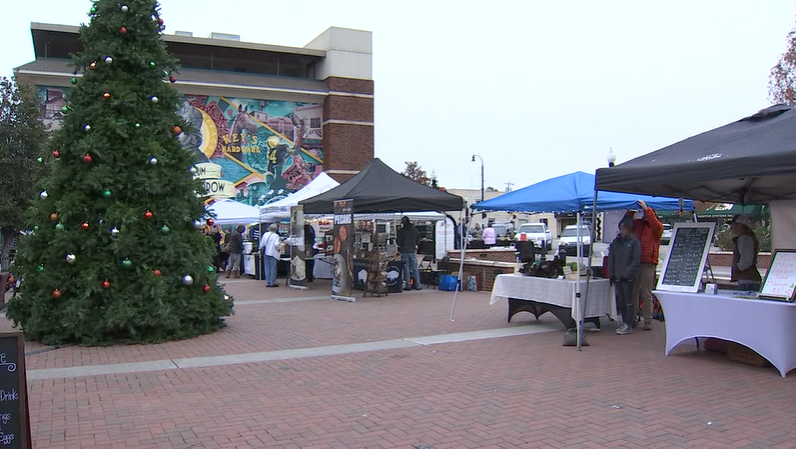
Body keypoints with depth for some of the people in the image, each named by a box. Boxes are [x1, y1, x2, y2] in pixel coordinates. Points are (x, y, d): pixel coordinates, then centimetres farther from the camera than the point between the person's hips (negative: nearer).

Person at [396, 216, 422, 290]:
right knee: (415, 269, 7)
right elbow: (418, 240, 9)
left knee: (406, 269, 3)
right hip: (413, 251, 3)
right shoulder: (415, 229, 3)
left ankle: (408, 285, 3)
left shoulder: (401, 231, -9)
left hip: (404, 251, -3)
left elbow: (398, 242, -7)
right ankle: (417, 285, 6)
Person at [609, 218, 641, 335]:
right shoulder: (616, 242, 13)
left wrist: (626, 273, -14)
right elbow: (611, 259, 15)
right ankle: (624, 322, 20)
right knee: (621, 301, 11)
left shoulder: (634, 242, -3)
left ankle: (629, 325, 0)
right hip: (617, 277, 6)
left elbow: (636, 261, -8)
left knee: (629, 301, -3)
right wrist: (611, 274, 7)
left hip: (628, 277, -6)